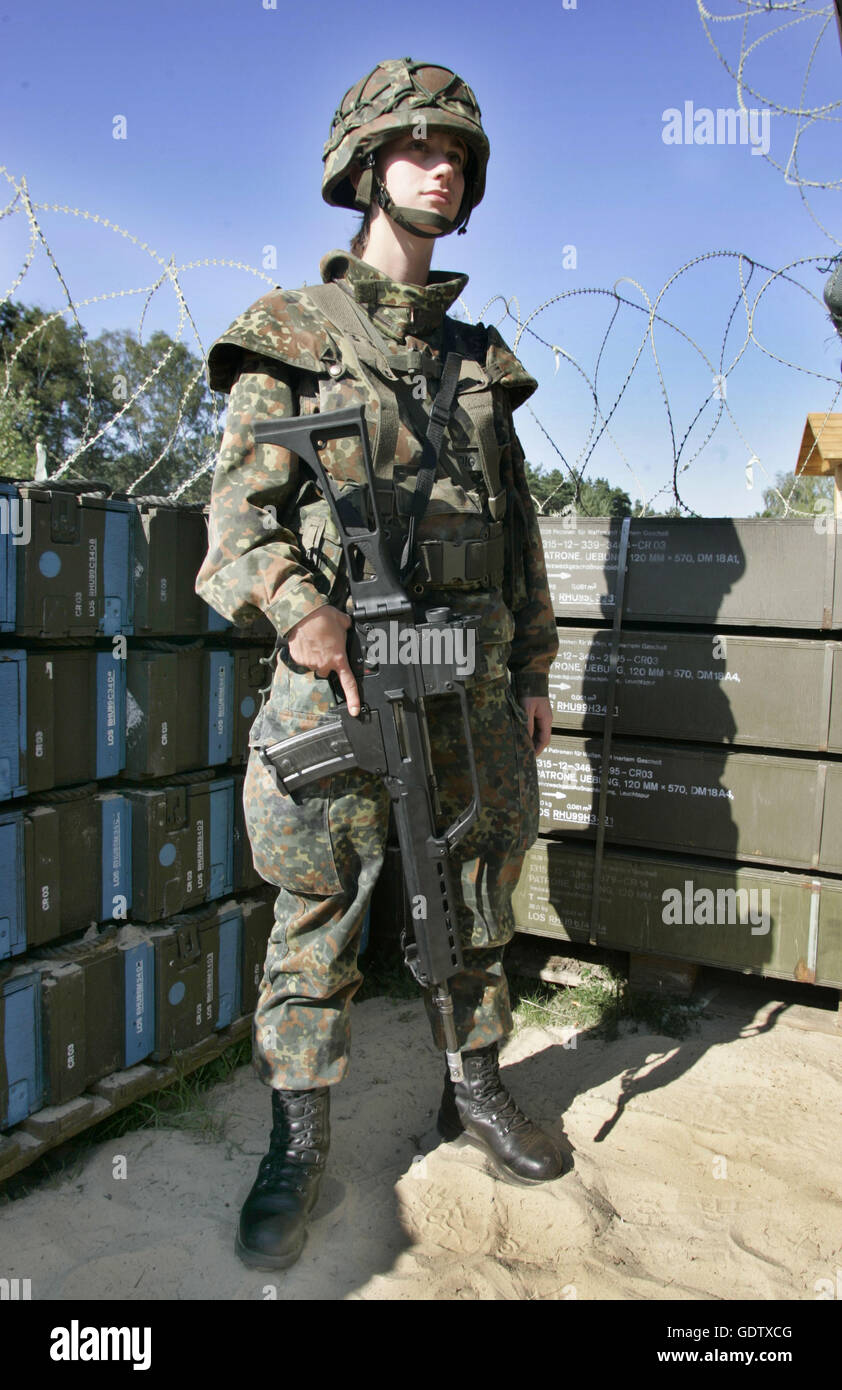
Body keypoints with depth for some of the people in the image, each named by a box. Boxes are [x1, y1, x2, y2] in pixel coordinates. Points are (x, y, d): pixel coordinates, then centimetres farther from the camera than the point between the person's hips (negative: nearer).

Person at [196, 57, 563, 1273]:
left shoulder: (481, 355, 18)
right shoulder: (291, 331, 5)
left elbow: (520, 528, 17)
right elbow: (240, 501, -3)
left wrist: (535, 670, 13)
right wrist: (297, 608, -21)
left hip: (473, 669, 5)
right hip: (339, 667, -4)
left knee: (479, 892, 12)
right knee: (318, 910, -1)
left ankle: (476, 1090, 30)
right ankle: (299, 1145, 14)